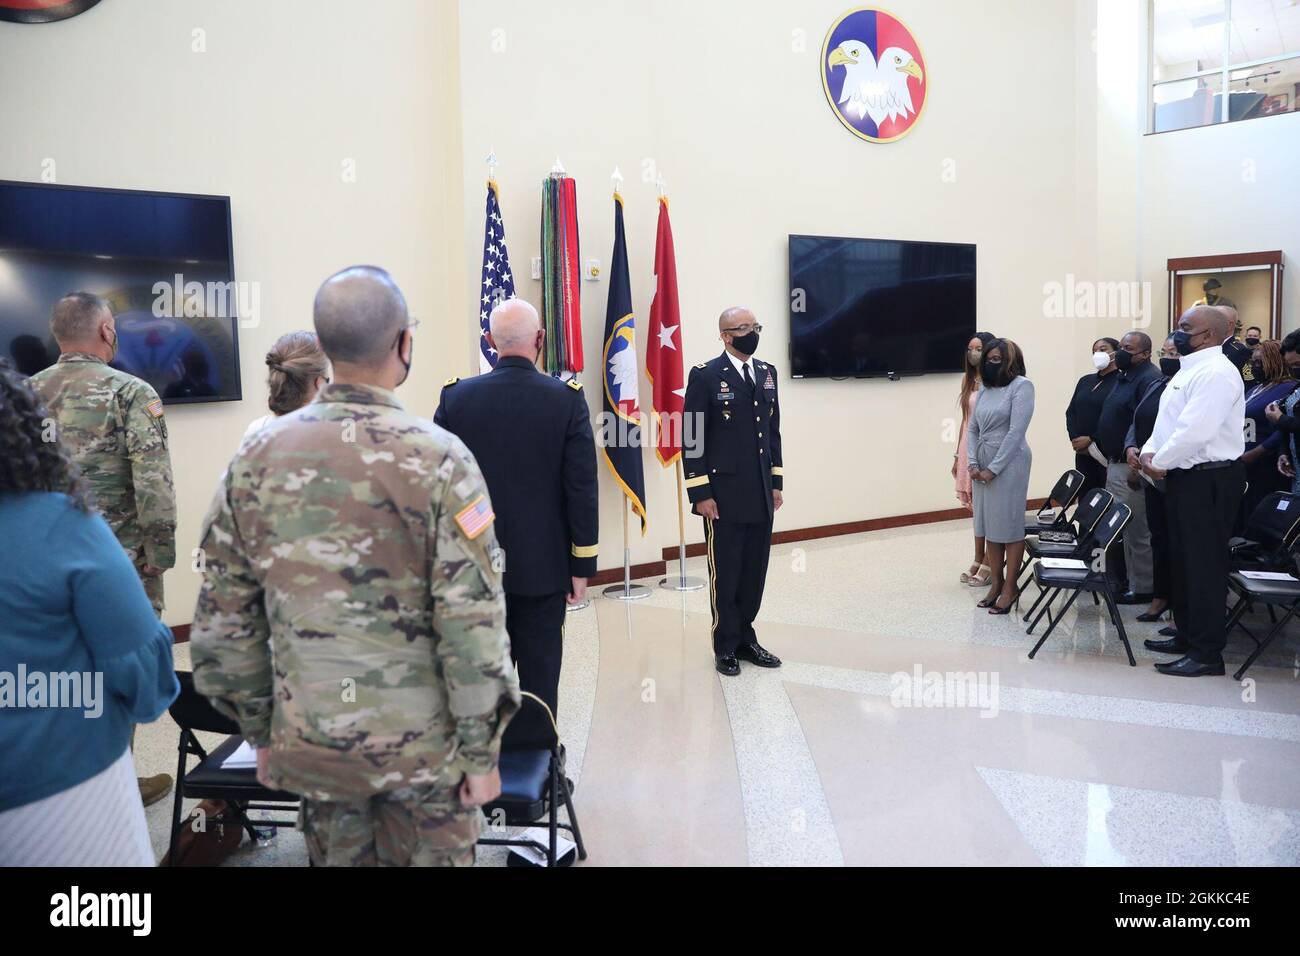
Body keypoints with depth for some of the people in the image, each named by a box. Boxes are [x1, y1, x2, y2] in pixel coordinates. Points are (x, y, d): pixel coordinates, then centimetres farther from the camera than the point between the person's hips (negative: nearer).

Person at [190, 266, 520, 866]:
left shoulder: (258, 456, -3)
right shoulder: (437, 458, -16)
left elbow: (224, 619, 2)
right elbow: (472, 624, -17)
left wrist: (260, 730, 13)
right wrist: (482, 751, -6)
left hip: (308, 742, 4)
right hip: (421, 744, -3)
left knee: (336, 856, 21)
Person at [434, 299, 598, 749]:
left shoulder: (455, 397, -5)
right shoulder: (567, 399, -9)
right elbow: (582, 491, -9)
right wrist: (582, 565, -1)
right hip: (543, 566, -1)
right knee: (538, 674, 8)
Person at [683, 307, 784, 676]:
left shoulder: (767, 373, 11)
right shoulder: (706, 376, -7)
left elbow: (773, 430, 15)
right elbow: (691, 439, -9)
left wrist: (776, 482, 11)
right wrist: (700, 494, -12)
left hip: (761, 495, 6)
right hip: (724, 495, -6)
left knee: (755, 572, 11)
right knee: (725, 573, 5)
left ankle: (744, 636, 27)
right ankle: (726, 646, 18)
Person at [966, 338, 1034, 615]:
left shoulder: (1021, 385, -7)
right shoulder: (985, 388, 13)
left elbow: (1016, 431, -14)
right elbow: (973, 429, 12)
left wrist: (993, 469, -15)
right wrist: (972, 463, -2)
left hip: (1009, 464, -7)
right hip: (982, 465, 7)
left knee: (1009, 526, -1)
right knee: (988, 525, 10)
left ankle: (1009, 588, 6)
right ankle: (996, 582, 19)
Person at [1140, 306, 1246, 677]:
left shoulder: (1216, 372, -17)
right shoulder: (1190, 370, 16)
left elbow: (1195, 431, -25)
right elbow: (1168, 423, 20)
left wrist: (1160, 463, -13)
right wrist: (1150, 451, 2)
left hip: (1209, 480, -10)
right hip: (1185, 478, 10)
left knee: (1205, 564, -5)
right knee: (1182, 560, 17)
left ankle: (1208, 652, 2)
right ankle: (1187, 635, 29)